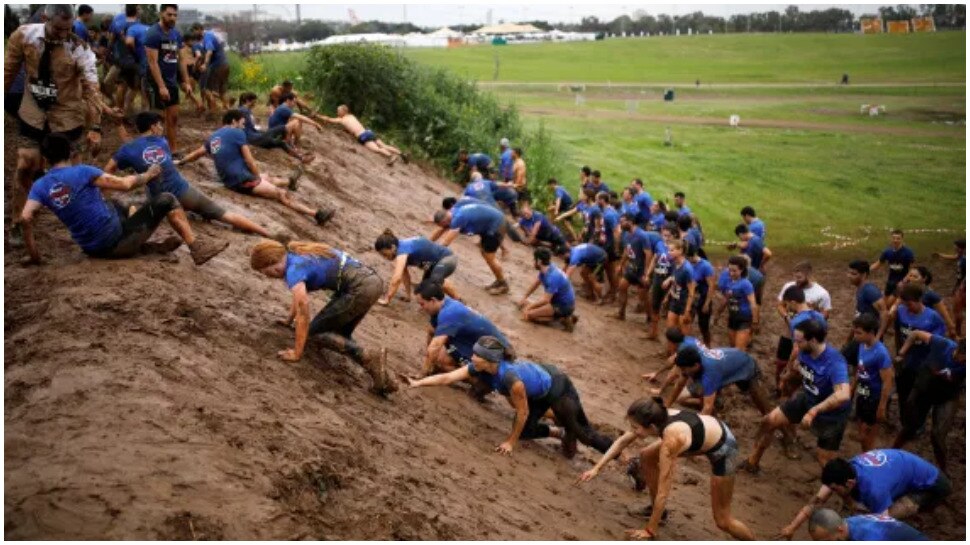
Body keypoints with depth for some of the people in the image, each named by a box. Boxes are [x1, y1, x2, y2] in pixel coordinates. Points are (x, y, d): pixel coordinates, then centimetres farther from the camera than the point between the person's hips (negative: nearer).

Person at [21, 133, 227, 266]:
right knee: (166, 200, 3)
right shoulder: (82, 172, -12)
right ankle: (198, 248, 3)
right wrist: (148, 175, 8)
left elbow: (25, 218, -12)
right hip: (116, 242, -6)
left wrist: (32, 250, 1)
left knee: (117, 208, 35)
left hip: (93, 250, 6)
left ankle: (148, 246, 19)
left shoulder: (40, 187, 1)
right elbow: (124, 184, -10)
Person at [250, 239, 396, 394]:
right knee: (340, 334, 18)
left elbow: (303, 315, -14)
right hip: (372, 280, 10)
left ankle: (370, 357, -18)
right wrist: (289, 320, 44)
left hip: (360, 288, -10)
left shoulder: (293, 271, -10)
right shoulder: (296, 254, 18)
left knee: (316, 332, 0)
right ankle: (380, 376, 0)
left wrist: (296, 353, -10)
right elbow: (300, 295, 35)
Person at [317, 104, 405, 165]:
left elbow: (328, 119, 24)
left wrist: (317, 116, 38)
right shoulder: (352, 116, 29)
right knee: (384, 146, 0)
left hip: (363, 137, -7)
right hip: (368, 131, 7)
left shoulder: (341, 120, 12)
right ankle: (401, 153, -17)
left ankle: (391, 155, -51)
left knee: (376, 149, -27)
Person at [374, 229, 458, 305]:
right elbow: (405, 274, 12)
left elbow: (397, 278, -36)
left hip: (447, 259, -10)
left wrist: (387, 299, -32)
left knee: (435, 280, -34)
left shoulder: (402, 249, -28)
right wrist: (408, 295, 9)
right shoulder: (402, 249, 0)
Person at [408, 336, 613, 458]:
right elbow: (447, 378, -17)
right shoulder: (479, 368, -23)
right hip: (537, 391, 8)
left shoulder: (511, 377, -44)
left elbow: (523, 412, -29)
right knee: (524, 432, 12)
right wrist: (418, 383, -24)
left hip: (556, 386, -8)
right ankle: (561, 434, 32)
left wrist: (511, 442, -17)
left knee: (583, 433, 2)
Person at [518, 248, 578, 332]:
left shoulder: (553, 277, -28)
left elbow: (546, 300, -25)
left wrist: (529, 306, -16)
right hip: (558, 301, 10)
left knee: (528, 314, -18)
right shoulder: (546, 269, 0)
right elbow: (535, 284, 15)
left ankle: (561, 319, -9)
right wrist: (524, 298, 16)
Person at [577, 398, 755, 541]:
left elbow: (663, 493, -31)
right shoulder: (658, 417, -20)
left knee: (722, 520, 2)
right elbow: (623, 441, -3)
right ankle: (656, 509, 24)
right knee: (646, 457, 6)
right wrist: (596, 468, -5)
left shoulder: (671, 441, -40)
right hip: (710, 430, 7)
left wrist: (650, 531, -21)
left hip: (723, 449, -7)